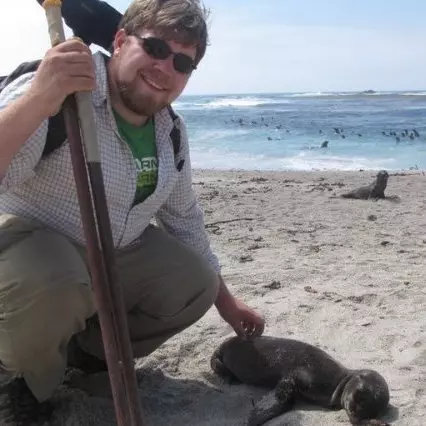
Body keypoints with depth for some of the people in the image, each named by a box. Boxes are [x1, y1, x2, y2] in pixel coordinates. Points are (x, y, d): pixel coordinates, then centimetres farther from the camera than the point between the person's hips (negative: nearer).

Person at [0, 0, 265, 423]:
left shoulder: (171, 131, -1)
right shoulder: (54, 93, -24)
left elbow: (184, 217, 10)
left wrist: (225, 300, 14)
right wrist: (36, 101, -55)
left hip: (114, 257, 7)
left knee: (195, 286, -8)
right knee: (52, 289, -38)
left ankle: (83, 348, 13)